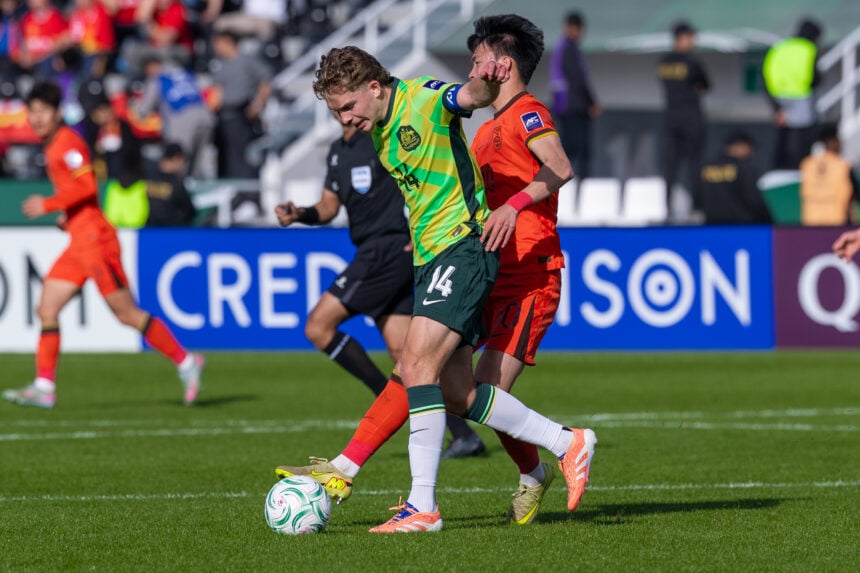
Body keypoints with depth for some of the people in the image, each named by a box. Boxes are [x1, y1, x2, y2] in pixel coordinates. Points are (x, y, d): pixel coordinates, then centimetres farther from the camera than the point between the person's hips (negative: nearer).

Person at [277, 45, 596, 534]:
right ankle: (567, 443, 20)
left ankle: (423, 506, -20)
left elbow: (472, 97, -34)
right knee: (457, 394, 7)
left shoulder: (425, 100, -13)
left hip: (463, 246, -10)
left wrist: (485, 83, -55)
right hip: (429, 256, 10)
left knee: (417, 363, -20)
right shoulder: (380, 131, 14)